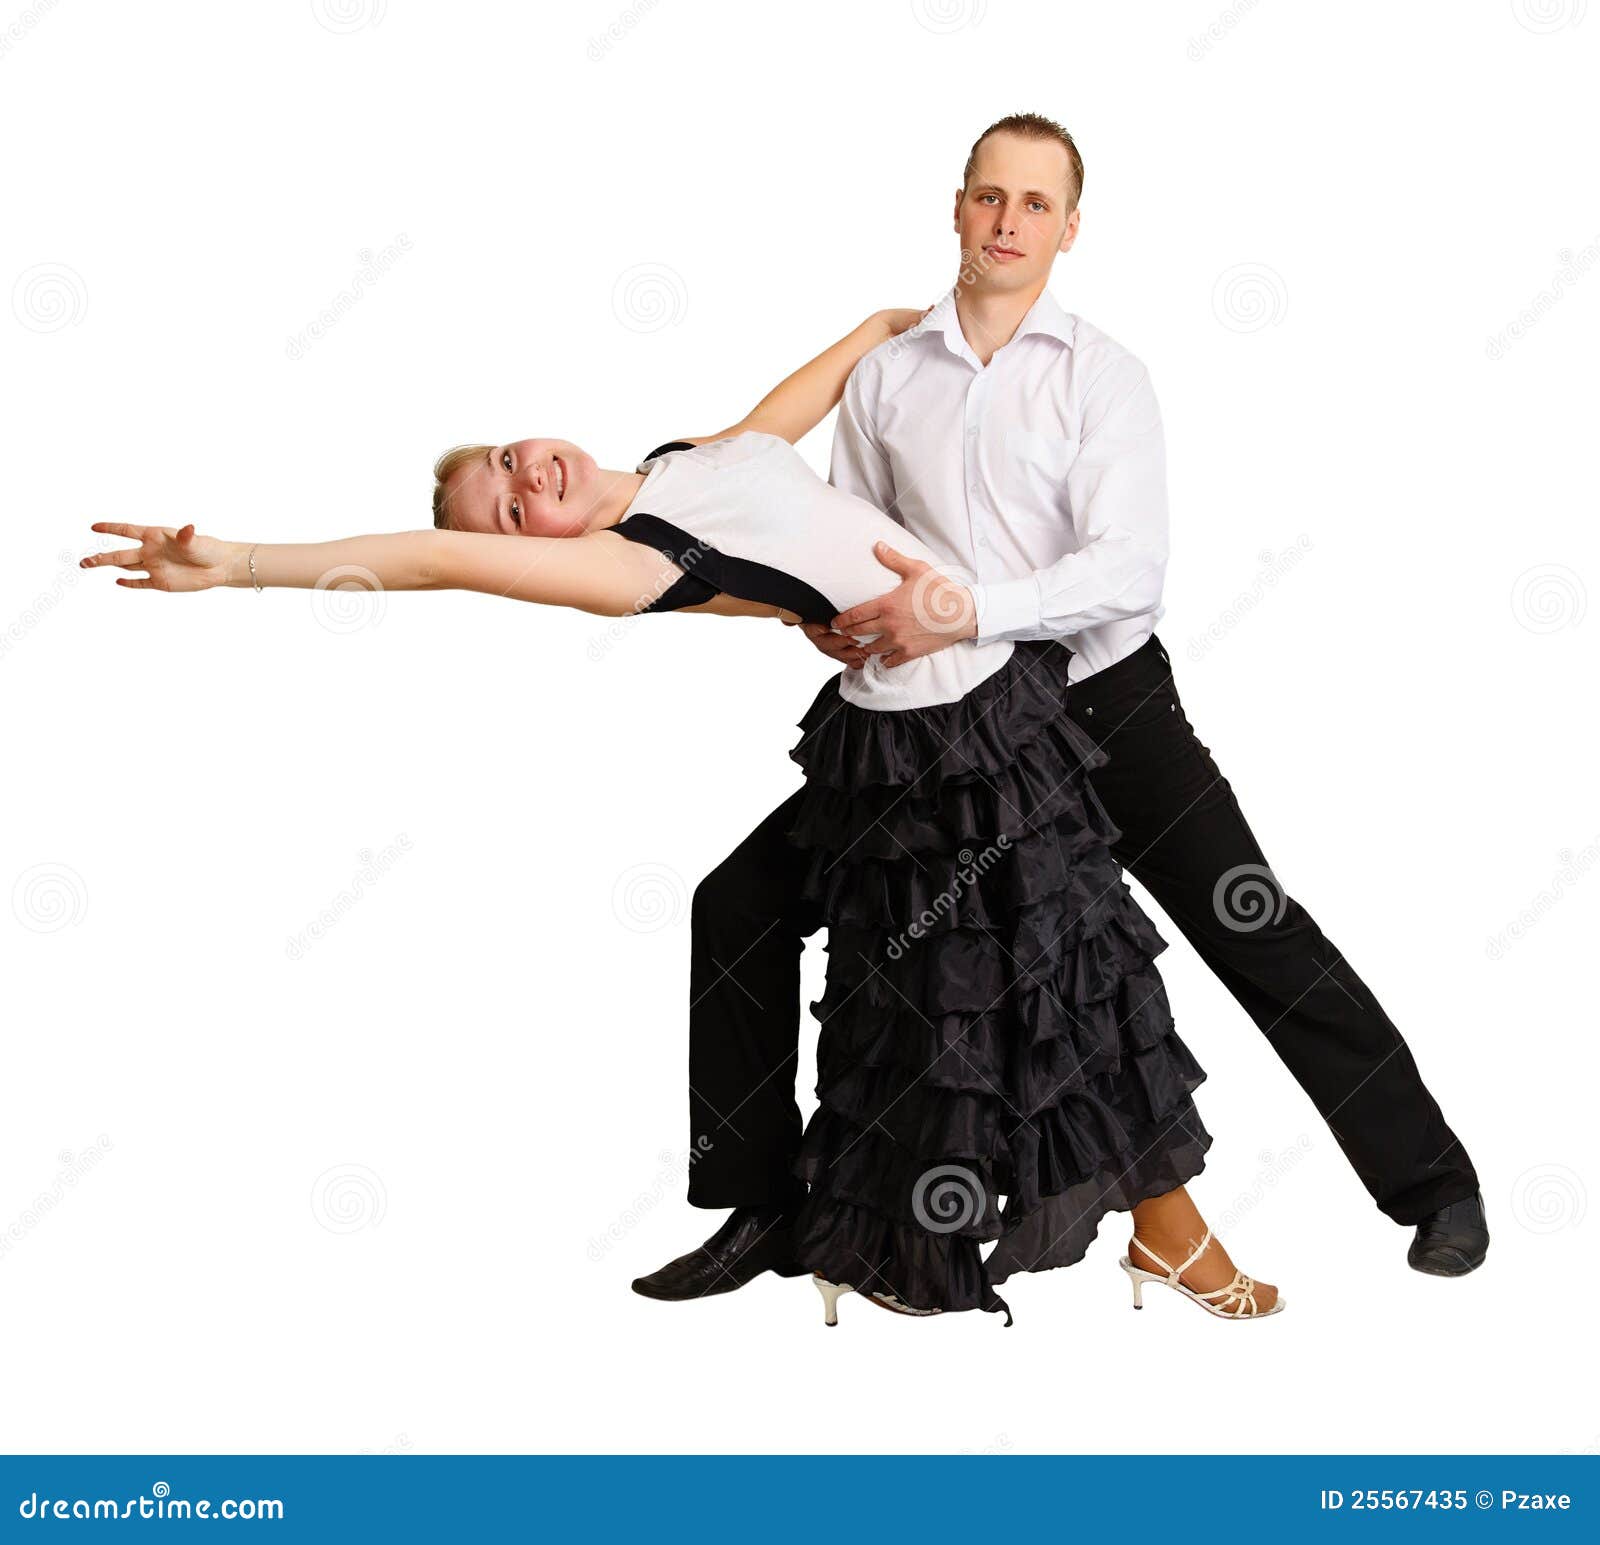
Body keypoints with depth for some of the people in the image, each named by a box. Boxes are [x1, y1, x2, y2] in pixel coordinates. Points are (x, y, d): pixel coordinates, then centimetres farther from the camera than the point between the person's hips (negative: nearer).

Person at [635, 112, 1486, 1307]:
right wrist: (823, 613, -10)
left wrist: (967, 611, -31)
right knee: (740, 911, -2)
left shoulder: (1104, 376, -6)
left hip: (1105, 703, -3)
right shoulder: (884, 376, 5)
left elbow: (1131, 568, -18)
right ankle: (763, 1208, 11)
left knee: (1261, 934, -7)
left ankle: (1432, 1179, 12)